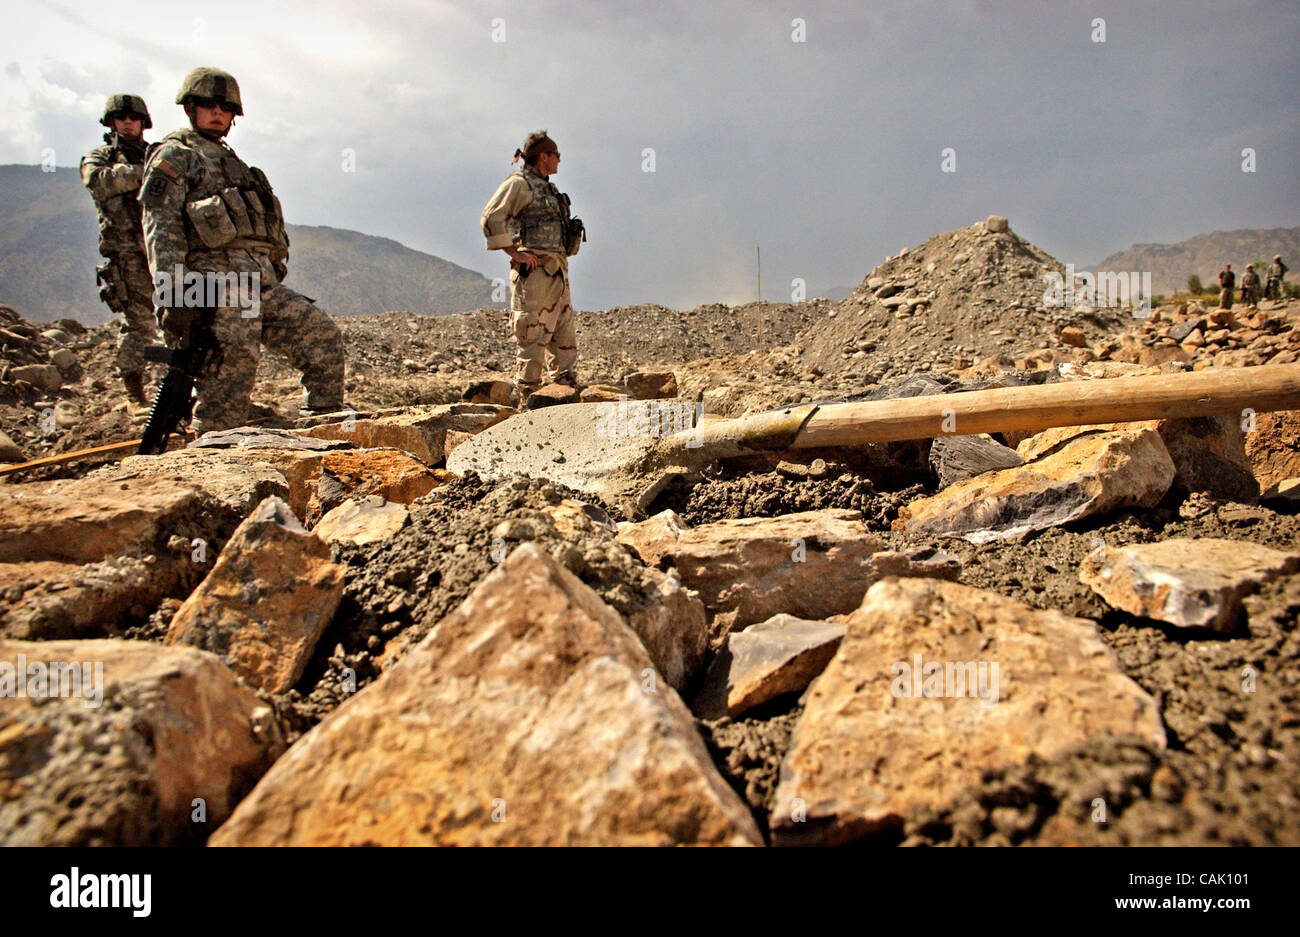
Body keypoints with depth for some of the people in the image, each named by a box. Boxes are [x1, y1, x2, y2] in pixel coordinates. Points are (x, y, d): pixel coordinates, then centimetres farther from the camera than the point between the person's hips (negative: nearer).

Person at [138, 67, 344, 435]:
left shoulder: (231, 161, 30)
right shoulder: (173, 156, 6)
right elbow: (161, 230, -7)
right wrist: (173, 296, -18)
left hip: (262, 283, 7)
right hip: (218, 284, -7)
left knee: (322, 335, -2)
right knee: (229, 376, -13)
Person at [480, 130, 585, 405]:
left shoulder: (547, 187, 22)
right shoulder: (518, 183, -5)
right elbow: (491, 219, -15)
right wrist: (516, 254, -17)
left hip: (556, 268, 9)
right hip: (534, 268, -9)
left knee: (565, 333, 10)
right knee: (533, 335, -8)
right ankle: (526, 394, -4)